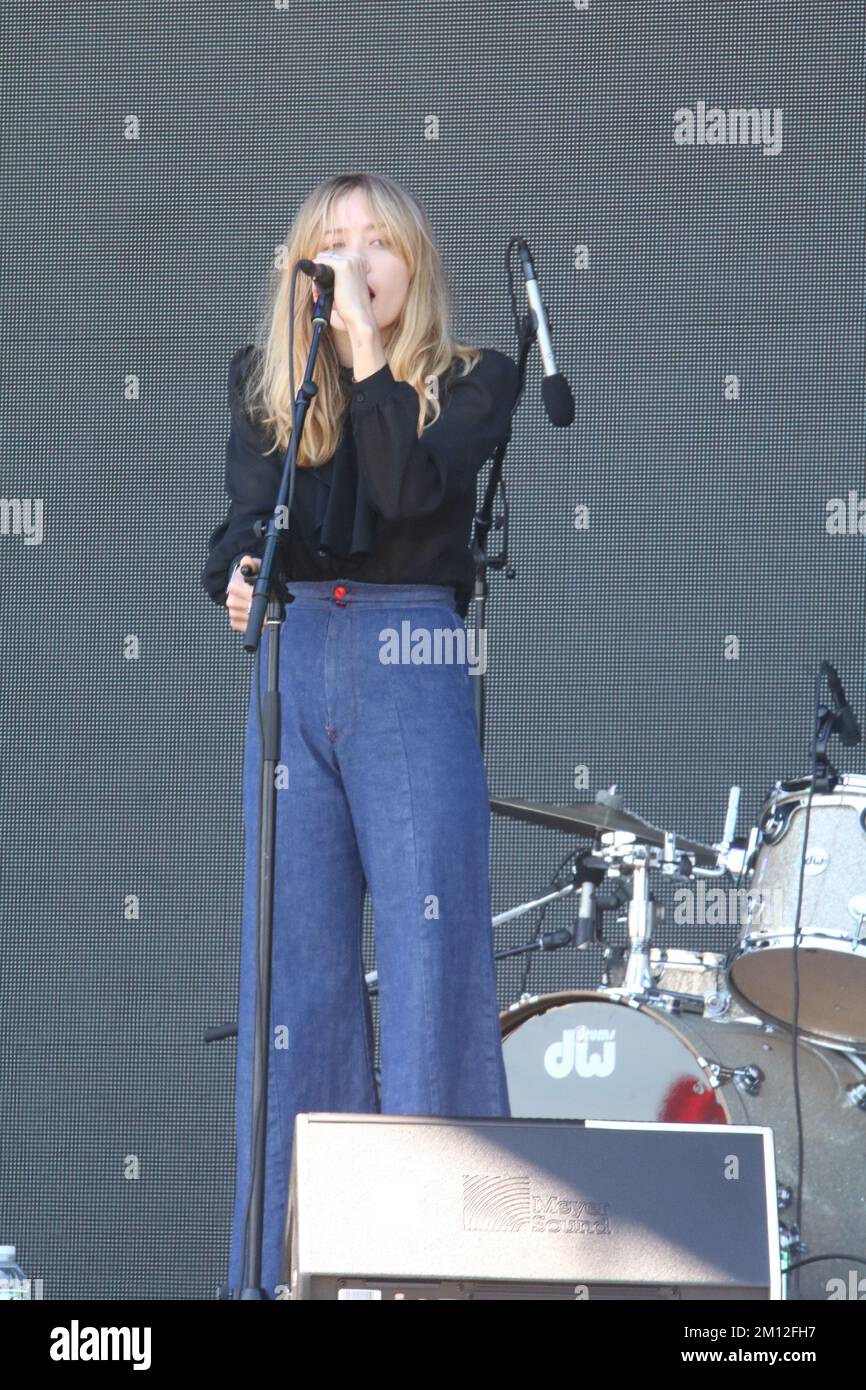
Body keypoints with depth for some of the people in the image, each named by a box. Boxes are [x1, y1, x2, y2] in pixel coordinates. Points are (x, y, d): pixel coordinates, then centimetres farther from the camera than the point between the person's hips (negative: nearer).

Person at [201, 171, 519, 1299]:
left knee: (428, 945, -9)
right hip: (289, 665, 3)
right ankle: (289, 1255, 5)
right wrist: (236, 572, -13)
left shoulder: (471, 380, 8)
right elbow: (246, 513, 8)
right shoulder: (262, 379, 17)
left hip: (412, 673, -3)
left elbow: (409, 489, -9)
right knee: (294, 962, 2)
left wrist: (363, 345, -7)